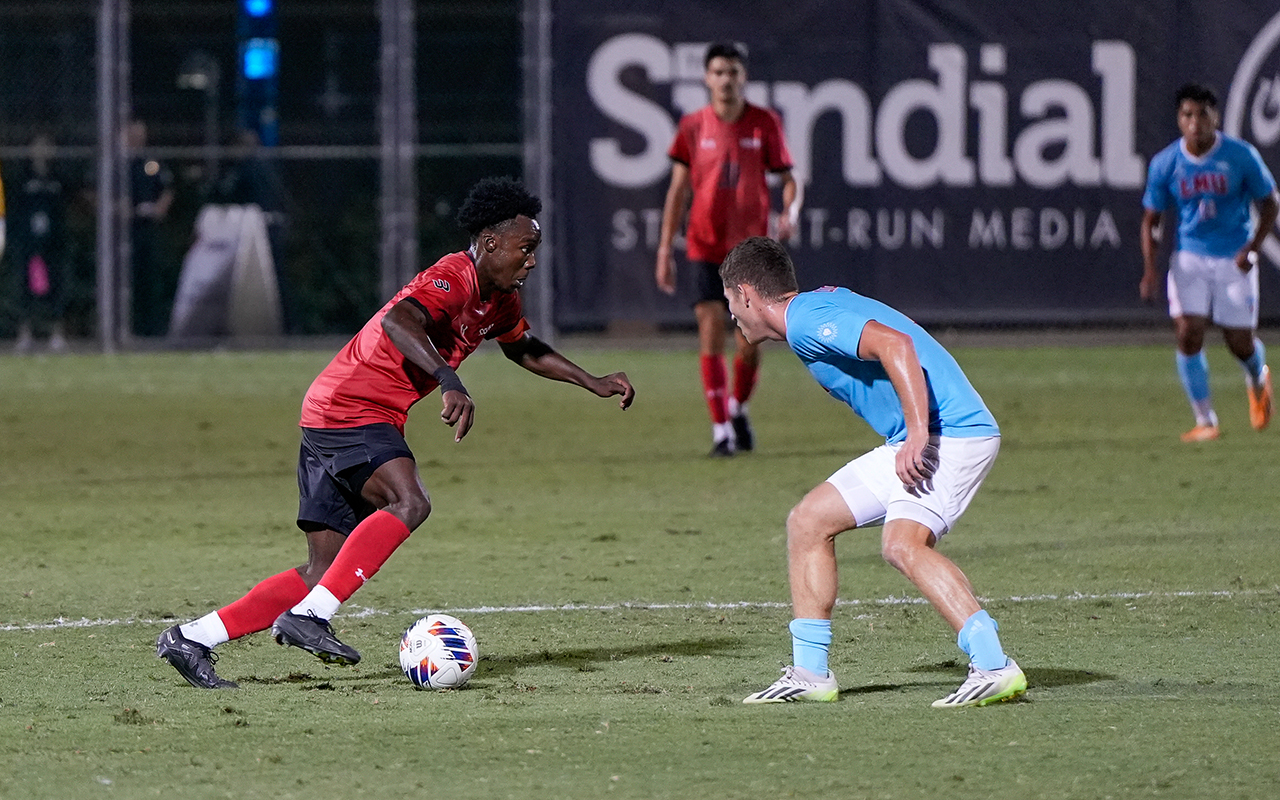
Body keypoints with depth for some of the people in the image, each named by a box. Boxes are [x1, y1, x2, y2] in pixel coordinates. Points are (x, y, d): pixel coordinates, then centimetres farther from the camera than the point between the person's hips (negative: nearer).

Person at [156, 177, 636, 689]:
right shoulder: (452, 279, -18)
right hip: (348, 411, -10)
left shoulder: (499, 297, 14)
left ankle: (190, 640, 4)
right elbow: (397, 321, -37)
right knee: (409, 502, -31)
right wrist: (448, 381, -49)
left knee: (324, 573, 3)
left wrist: (592, 383, 28)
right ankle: (308, 617, -35)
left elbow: (525, 350, 34)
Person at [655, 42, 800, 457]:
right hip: (705, 246, 0)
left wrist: (790, 211, -18)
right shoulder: (693, 126, 2)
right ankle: (721, 429, -7)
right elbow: (679, 189, 6)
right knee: (711, 333, -11)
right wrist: (664, 250, 2)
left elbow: (787, 177, 5)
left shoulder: (764, 123, 0)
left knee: (750, 341, -1)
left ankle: (738, 408, 27)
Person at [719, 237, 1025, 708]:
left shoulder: (807, 320, -14)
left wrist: (918, 433, -32)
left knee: (902, 545, -29)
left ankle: (994, 666, -35)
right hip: (921, 438, 11)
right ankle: (810, 673, 12)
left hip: (951, 433, -11)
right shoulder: (822, 305, 19)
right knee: (808, 521, 10)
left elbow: (895, 345, -27)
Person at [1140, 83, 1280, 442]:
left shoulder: (1242, 156, -10)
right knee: (1188, 333, -15)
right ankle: (1205, 421, -3)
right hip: (1189, 257, 1)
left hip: (1234, 260, -1)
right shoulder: (1165, 164, -5)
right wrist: (1150, 270, -9)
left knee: (1240, 343, 2)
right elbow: (1151, 219, 4)